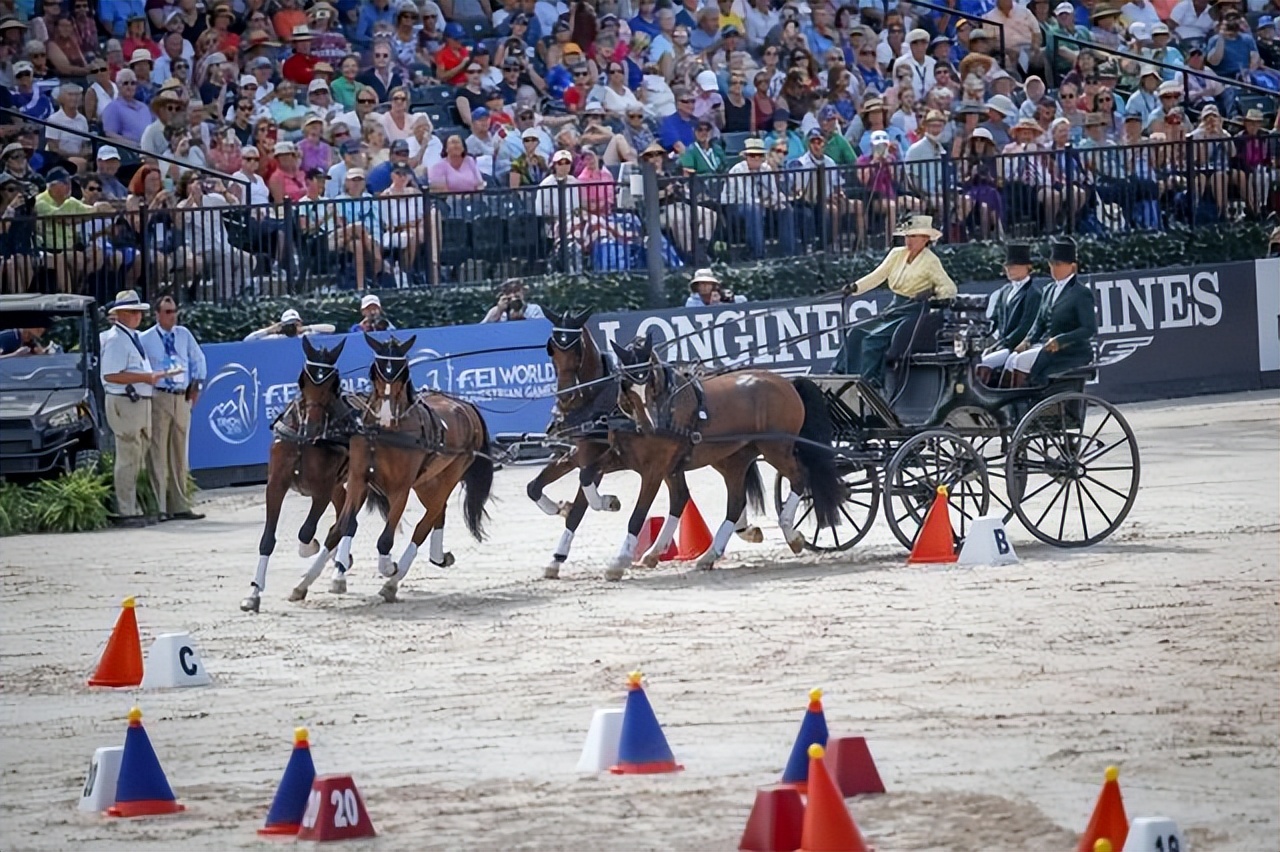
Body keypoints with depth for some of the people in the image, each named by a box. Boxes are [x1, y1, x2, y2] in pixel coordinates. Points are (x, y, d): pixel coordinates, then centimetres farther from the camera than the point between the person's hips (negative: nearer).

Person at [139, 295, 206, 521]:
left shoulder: (184, 335, 11)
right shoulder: (145, 339, -3)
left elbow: (198, 359, 21)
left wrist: (196, 384, 13)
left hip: (182, 398, 5)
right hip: (158, 398, -5)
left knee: (179, 454, 10)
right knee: (158, 452, -9)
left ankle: (179, 505, 15)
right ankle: (157, 507, -9)